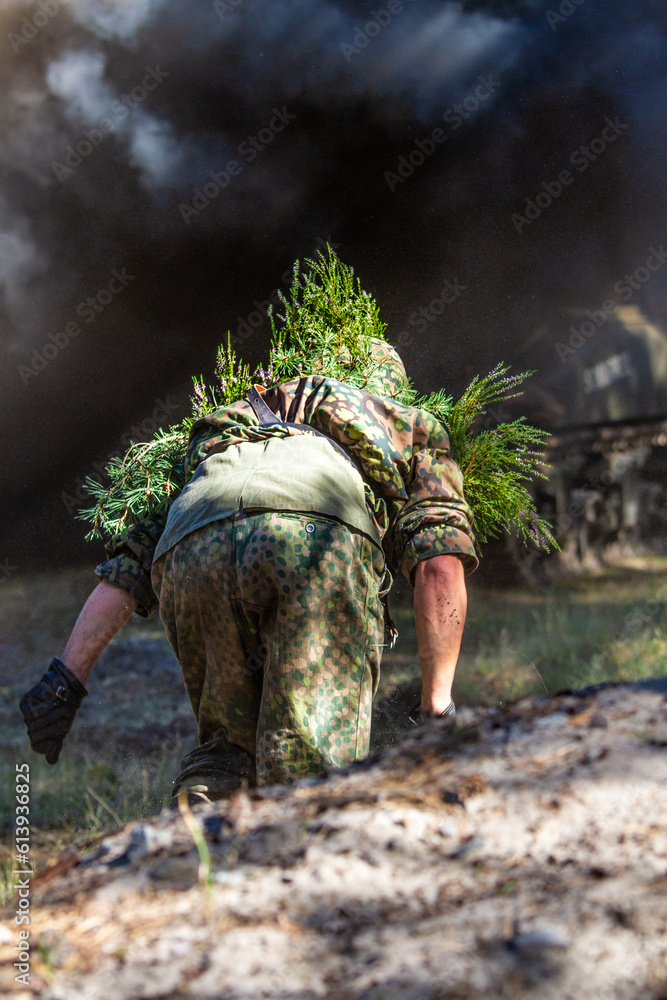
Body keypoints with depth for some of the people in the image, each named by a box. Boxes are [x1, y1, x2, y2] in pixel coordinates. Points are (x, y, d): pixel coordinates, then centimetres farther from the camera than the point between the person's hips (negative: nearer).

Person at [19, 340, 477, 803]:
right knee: (311, 776, -3)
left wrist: (68, 678, 27)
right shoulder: (415, 426, 37)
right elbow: (441, 561, 16)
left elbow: (133, 563, 33)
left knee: (228, 746, 20)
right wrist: (437, 709, 13)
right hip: (322, 533, -4)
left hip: (194, 543, 4)